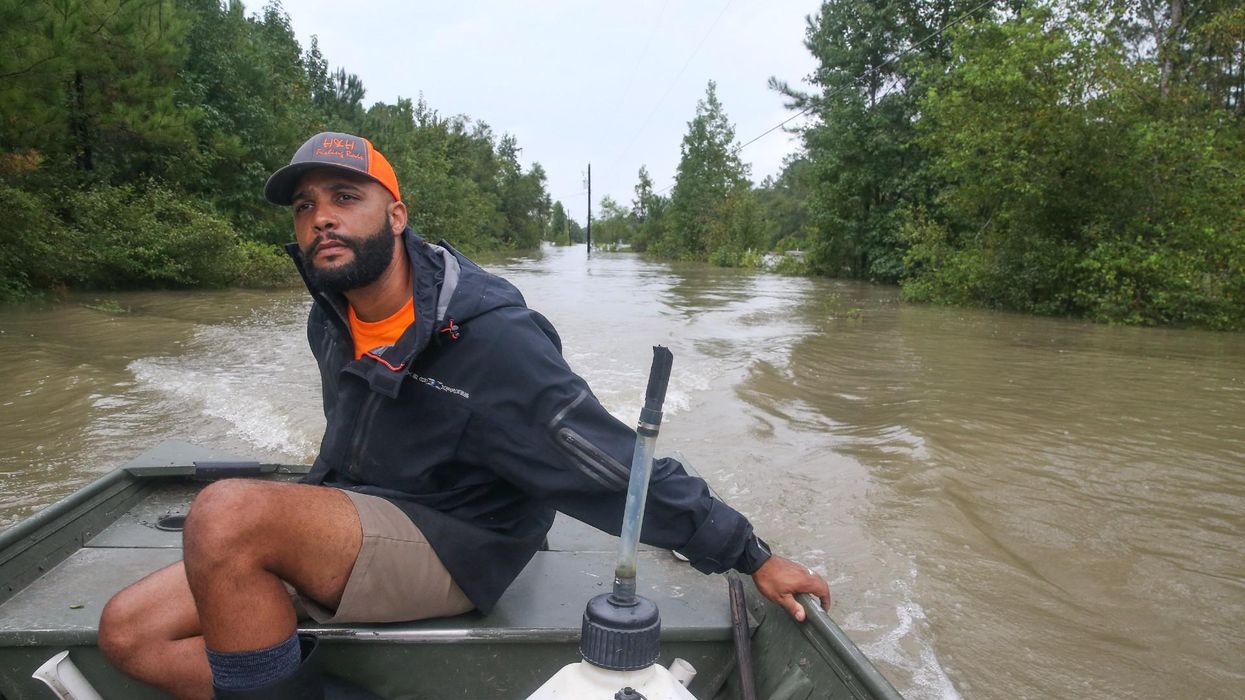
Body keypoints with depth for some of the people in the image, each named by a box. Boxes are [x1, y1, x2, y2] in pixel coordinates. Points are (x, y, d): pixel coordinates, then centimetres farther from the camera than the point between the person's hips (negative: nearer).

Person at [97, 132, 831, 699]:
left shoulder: (489, 337, -23)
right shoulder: (331, 321, 1)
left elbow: (621, 466, -20)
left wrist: (754, 557, -16)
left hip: (448, 550, -8)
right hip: (343, 532, 8)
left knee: (227, 513, -30)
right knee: (130, 631, 0)